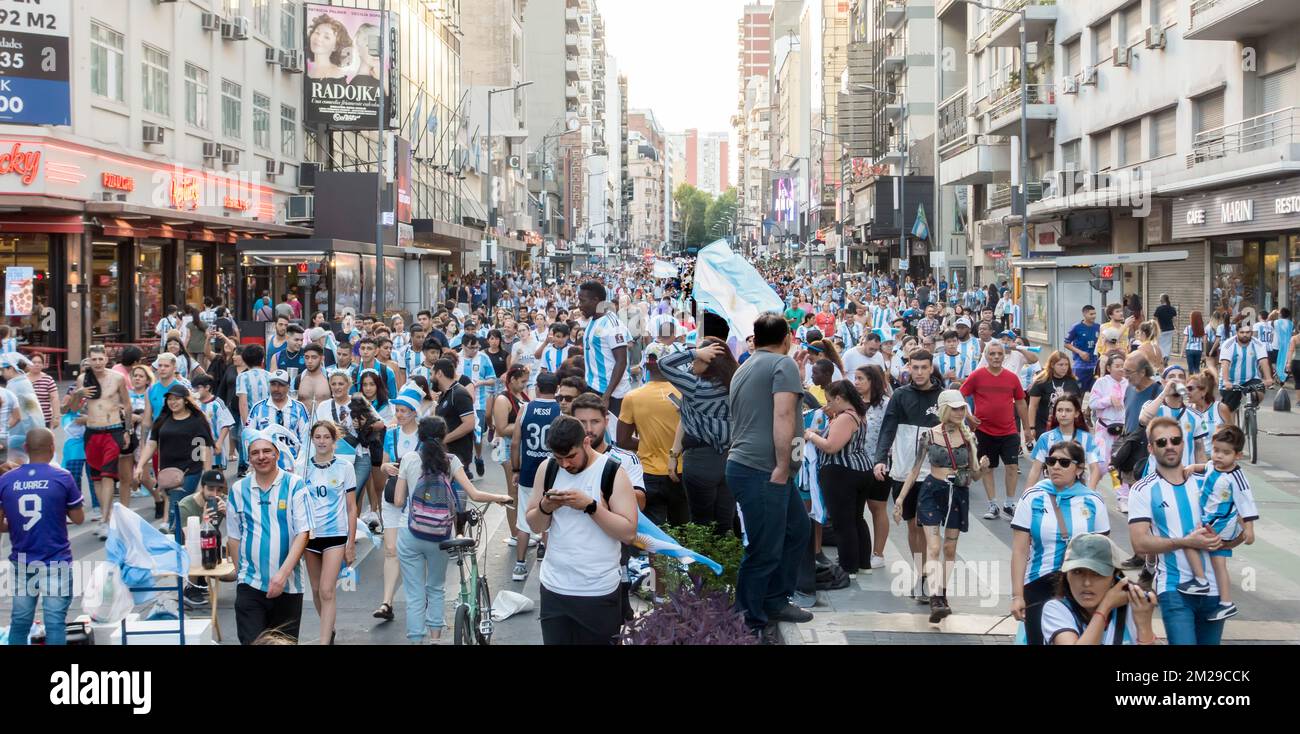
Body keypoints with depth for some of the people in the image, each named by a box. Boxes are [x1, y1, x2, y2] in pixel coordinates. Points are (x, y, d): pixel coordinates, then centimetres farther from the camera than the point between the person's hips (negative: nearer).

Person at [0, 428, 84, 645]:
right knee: (55, 622, -1)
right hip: (56, 560, -3)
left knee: (19, 621, 12)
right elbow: (78, 519, -1)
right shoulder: (63, 478, -9)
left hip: (22, 561, 3)